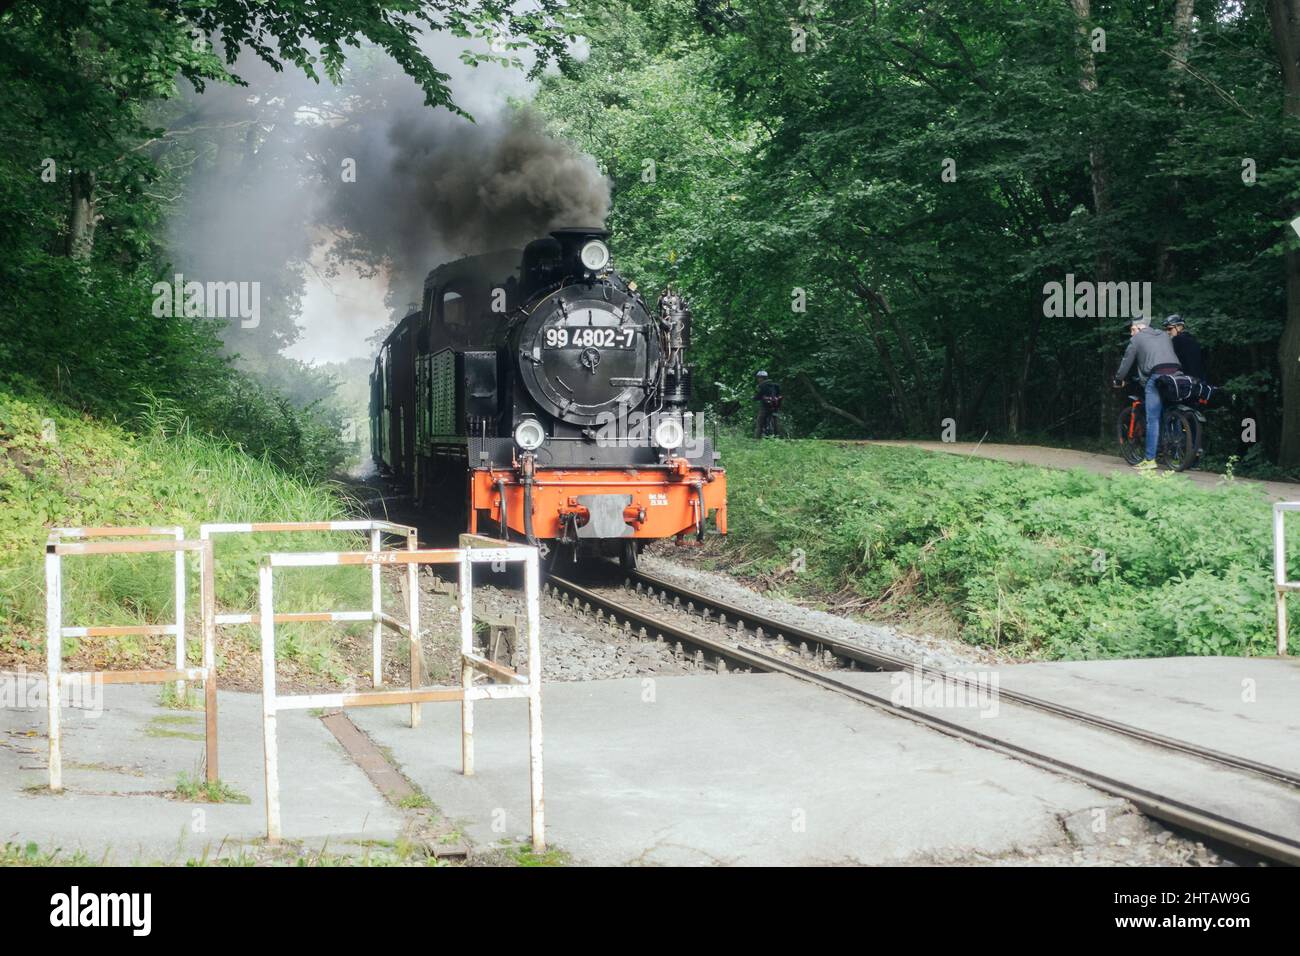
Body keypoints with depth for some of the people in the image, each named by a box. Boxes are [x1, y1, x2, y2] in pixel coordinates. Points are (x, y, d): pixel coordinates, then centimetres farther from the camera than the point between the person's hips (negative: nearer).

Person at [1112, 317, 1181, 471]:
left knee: (1153, 420, -6)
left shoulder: (1137, 339, 11)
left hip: (1156, 377, -6)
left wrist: (1118, 380, 29)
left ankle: (1150, 459, -9)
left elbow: (1127, 361, 15)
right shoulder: (1164, 336, 28)